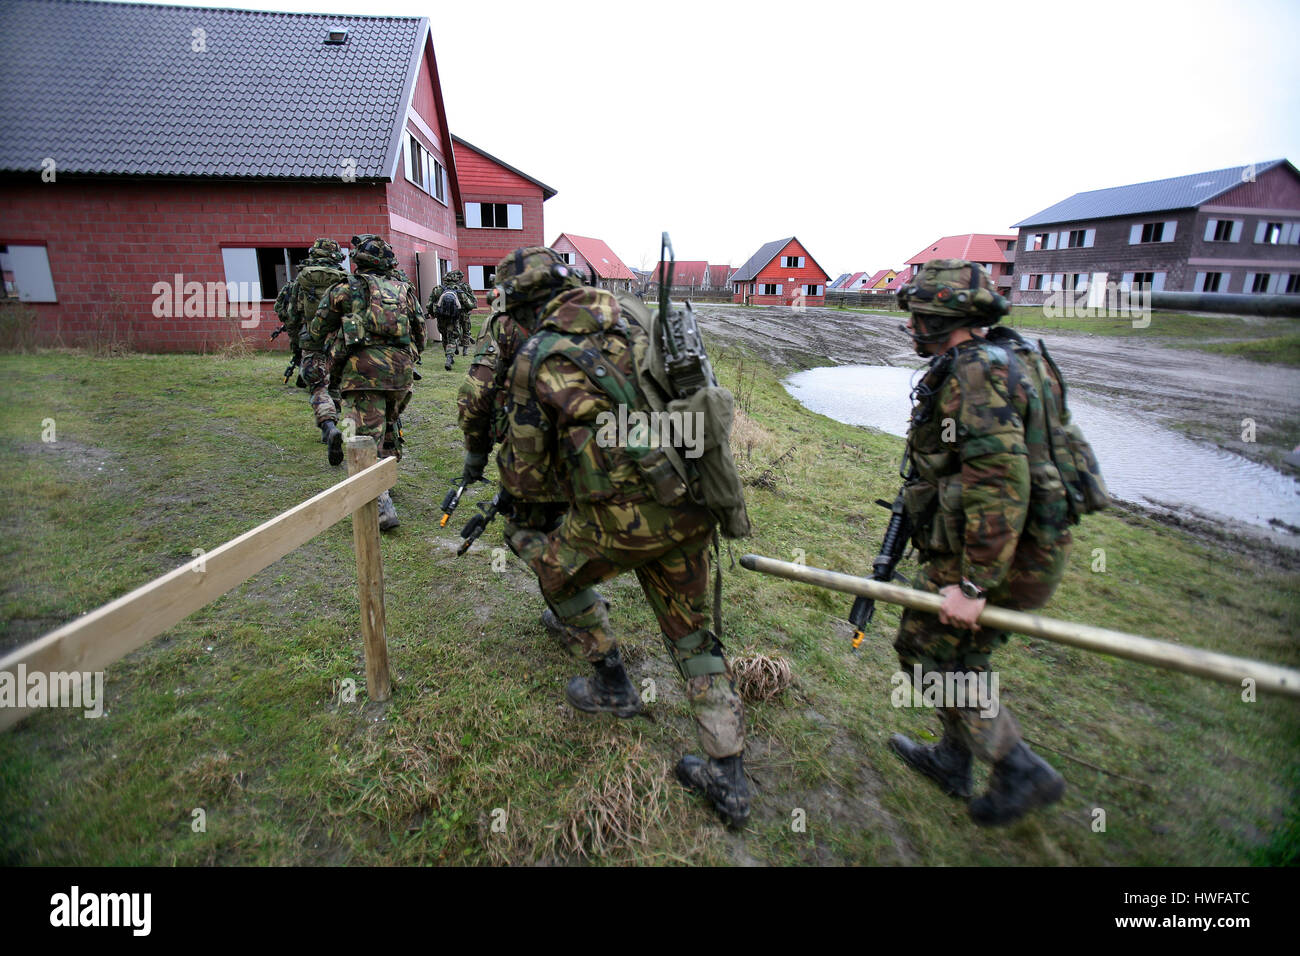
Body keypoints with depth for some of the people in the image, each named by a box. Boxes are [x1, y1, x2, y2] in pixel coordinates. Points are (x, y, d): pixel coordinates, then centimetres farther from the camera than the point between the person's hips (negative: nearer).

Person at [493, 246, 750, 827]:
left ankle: (611, 683, 37)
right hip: (690, 508, 6)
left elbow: (525, 475, 3)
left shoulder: (535, 359, -2)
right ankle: (728, 778, 26)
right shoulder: (628, 327, 14)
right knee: (691, 632, 19)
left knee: (554, 565, 25)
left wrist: (514, 495, 26)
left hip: (622, 518, -6)